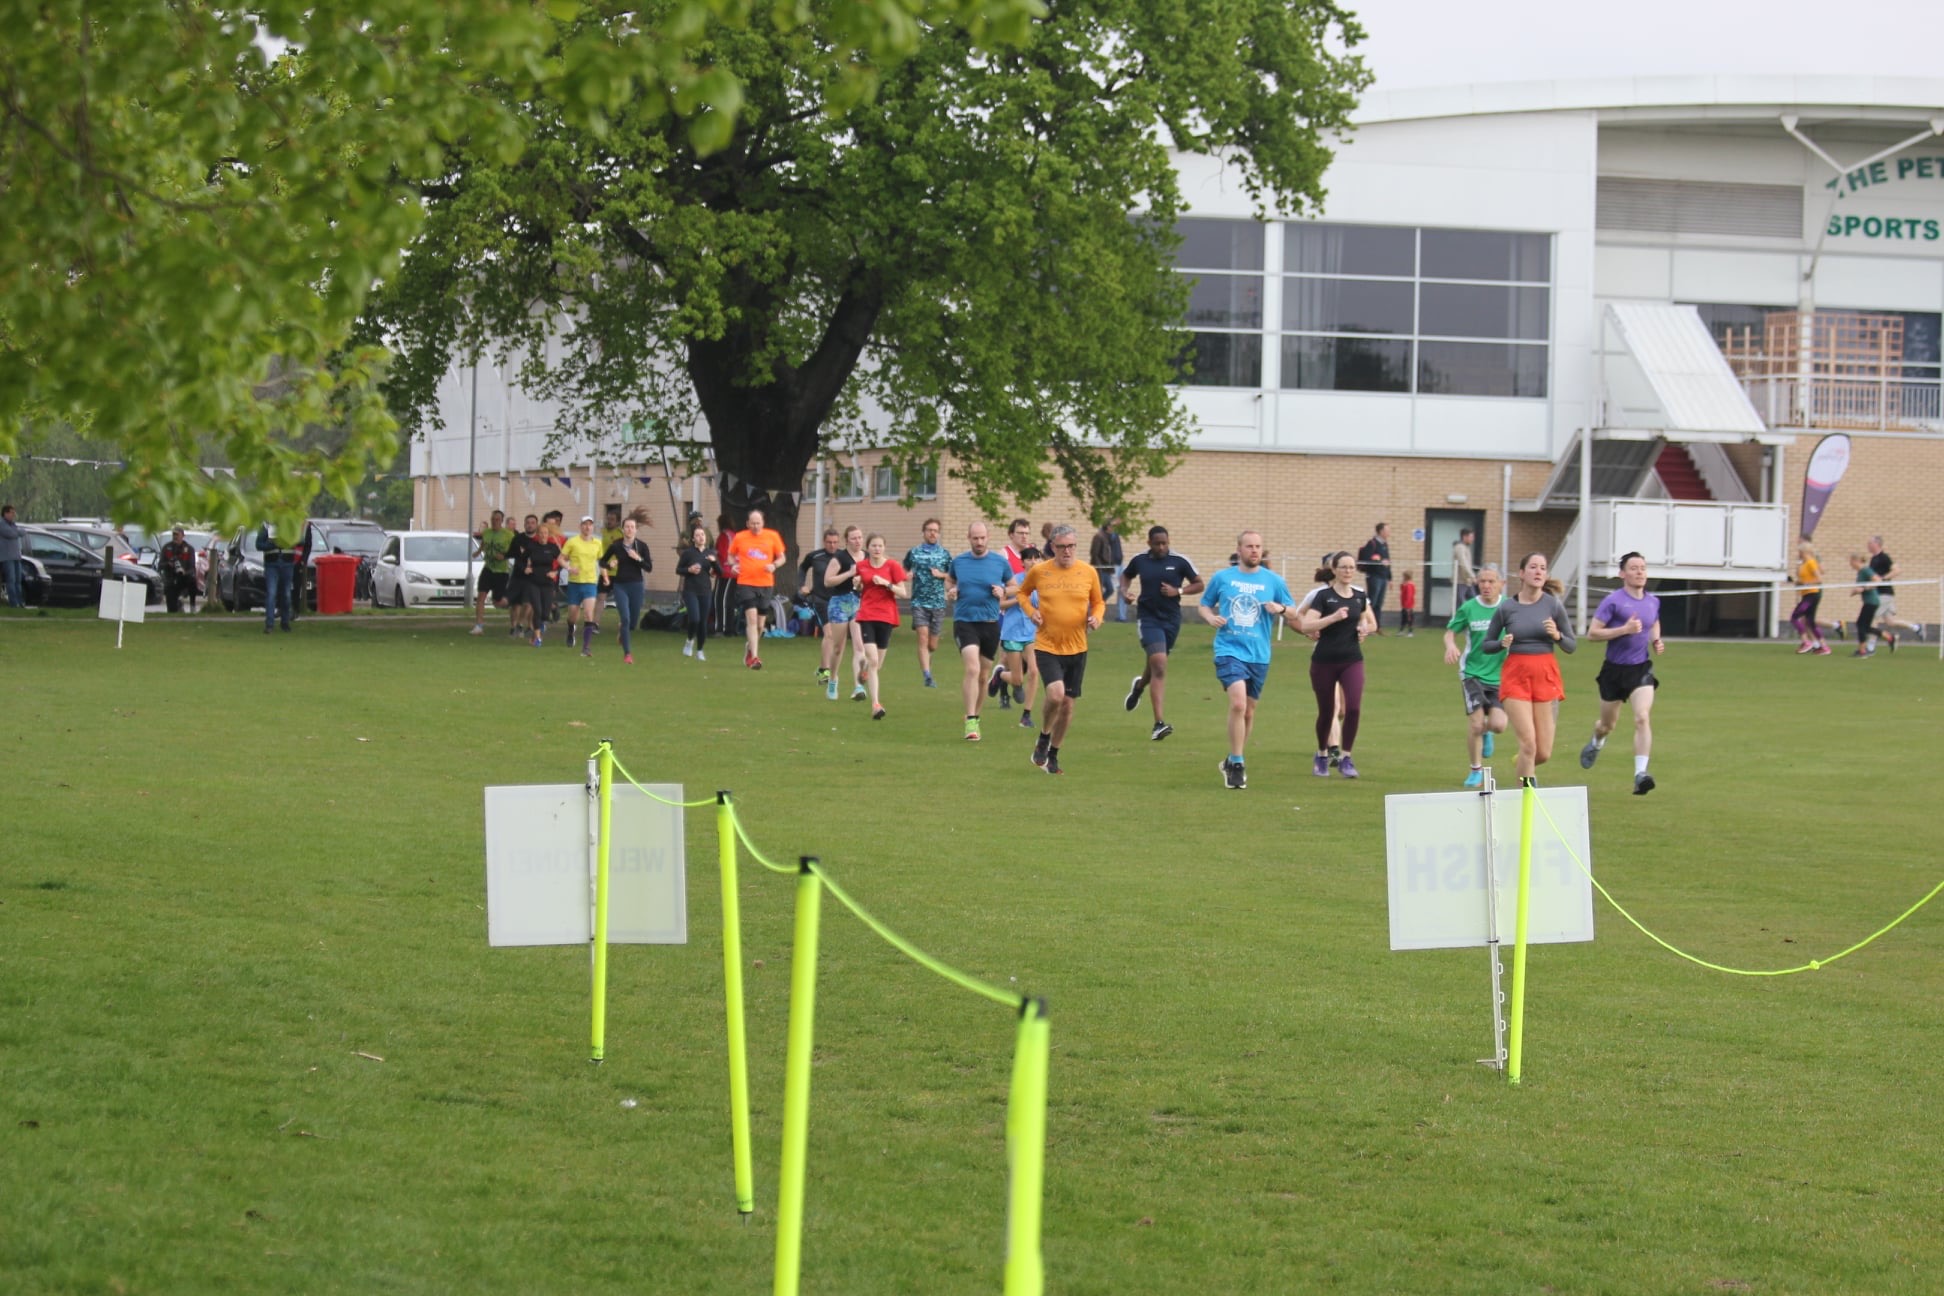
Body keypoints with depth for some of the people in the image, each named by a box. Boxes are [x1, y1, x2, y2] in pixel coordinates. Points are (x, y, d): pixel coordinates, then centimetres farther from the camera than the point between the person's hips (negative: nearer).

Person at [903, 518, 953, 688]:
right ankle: (927, 676, -19)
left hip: (938, 603, 1)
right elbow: (904, 570, 19)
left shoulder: (945, 554, 6)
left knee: (932, 645, 7)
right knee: (923, 638, -16)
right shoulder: (914, 552, 5)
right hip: (919, 602, -1)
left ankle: (925, 664, 39)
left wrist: (941, 575, -8)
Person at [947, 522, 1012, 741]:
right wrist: (950, 590, 1)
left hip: (990, 624, 2)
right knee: (972, 669, -20)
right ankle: (970, 721, -20)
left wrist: (1003, 592, -8)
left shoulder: (1000, 562, 2)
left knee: (982, 675, 11)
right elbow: (949, 580, 23)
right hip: (964, 622, -2)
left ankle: (974, 717, 30)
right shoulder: (958, 561, 5)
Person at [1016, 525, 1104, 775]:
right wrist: (1030, 611, -4)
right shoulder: (1038, 571, -3)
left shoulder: (1089, 573, 0)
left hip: (1077, 649, 3)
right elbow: (1023, 592, 16)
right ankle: (1043, 739, 5)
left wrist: (1097, 617, -8)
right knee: (1056, 695, -23)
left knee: (1068, 704, 7)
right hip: (1047, 646, -3)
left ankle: (1053, 755, 25)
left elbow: (1098, 602, 14)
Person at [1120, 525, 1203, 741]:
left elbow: (1199, 584, 3)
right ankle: (1159, 723, -21)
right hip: (1148, 618, -2)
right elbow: (1126, 575, 21)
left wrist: (1178, 590, -12)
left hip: (1171, 619, 2)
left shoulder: (1179, 561, -3)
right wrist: (1123, 590, 1)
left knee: (1156, 666, 19)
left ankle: (1140, 685, 59)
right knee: (1159, 665, -19)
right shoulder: (1139, 560, 1)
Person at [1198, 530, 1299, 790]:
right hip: (1229, 650, -3)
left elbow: (1294, 616, 10)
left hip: (1259, 655, 3)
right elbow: (1203, 605, 15)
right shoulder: (1221, 578, 4)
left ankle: (1235, 761, 31)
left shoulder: (1274, 581, 5)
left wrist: (1281, 609, -13)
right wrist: (1210, 617, -7)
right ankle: (1236, 764, -14)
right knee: (1238, 702, -21)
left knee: (1248, 711, 12)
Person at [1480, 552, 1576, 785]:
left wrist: (1557, 636, -15)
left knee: (1544, 753, 2)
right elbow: (1487, 644, 8)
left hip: (1545, 675, 1)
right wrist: (1502, 643, -13)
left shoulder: (1553, 605, 0)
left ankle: (1521, 766, 36)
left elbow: (1572, 645, 6)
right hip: (1516, 676, -1)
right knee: (1528, 744, -13)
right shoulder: (1507, 607, -1)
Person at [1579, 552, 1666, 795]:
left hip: (1641, 668, 2)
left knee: (1643, 718, -19)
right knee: (1608, 724, 13)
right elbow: (1592, 632, -13)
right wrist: (1624, 629, -23)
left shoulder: (1653, 602, 6)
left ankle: (1640, 774, -24)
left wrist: (1656, 641, 7)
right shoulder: (1613, 601, -10)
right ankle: (1596, 743, 50)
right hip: (1614, 668, -2)